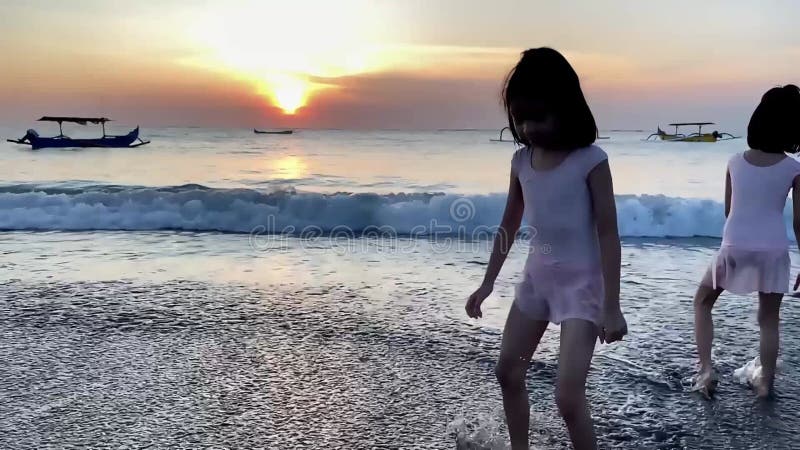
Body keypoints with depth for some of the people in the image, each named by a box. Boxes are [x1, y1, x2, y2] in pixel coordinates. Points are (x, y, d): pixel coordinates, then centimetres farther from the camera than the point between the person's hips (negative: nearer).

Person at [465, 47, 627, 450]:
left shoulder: (591, 160, -16)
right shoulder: (522, 160, 0)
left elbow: (608, 233, -15)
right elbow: (509, 225, 10)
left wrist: (612, 306, -17)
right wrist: (487, 283, 13)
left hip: (581, 284, -7)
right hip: (536, 279, 7)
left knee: (568, 397, -12)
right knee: (508, 372, 17)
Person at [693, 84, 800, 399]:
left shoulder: (735, 161, -1)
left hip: (734, 247, 1)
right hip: (773, 249, 0)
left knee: (702, 302, 18)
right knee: (769, 319, 15)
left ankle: (706, 369, 9)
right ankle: (765, 382, 21)